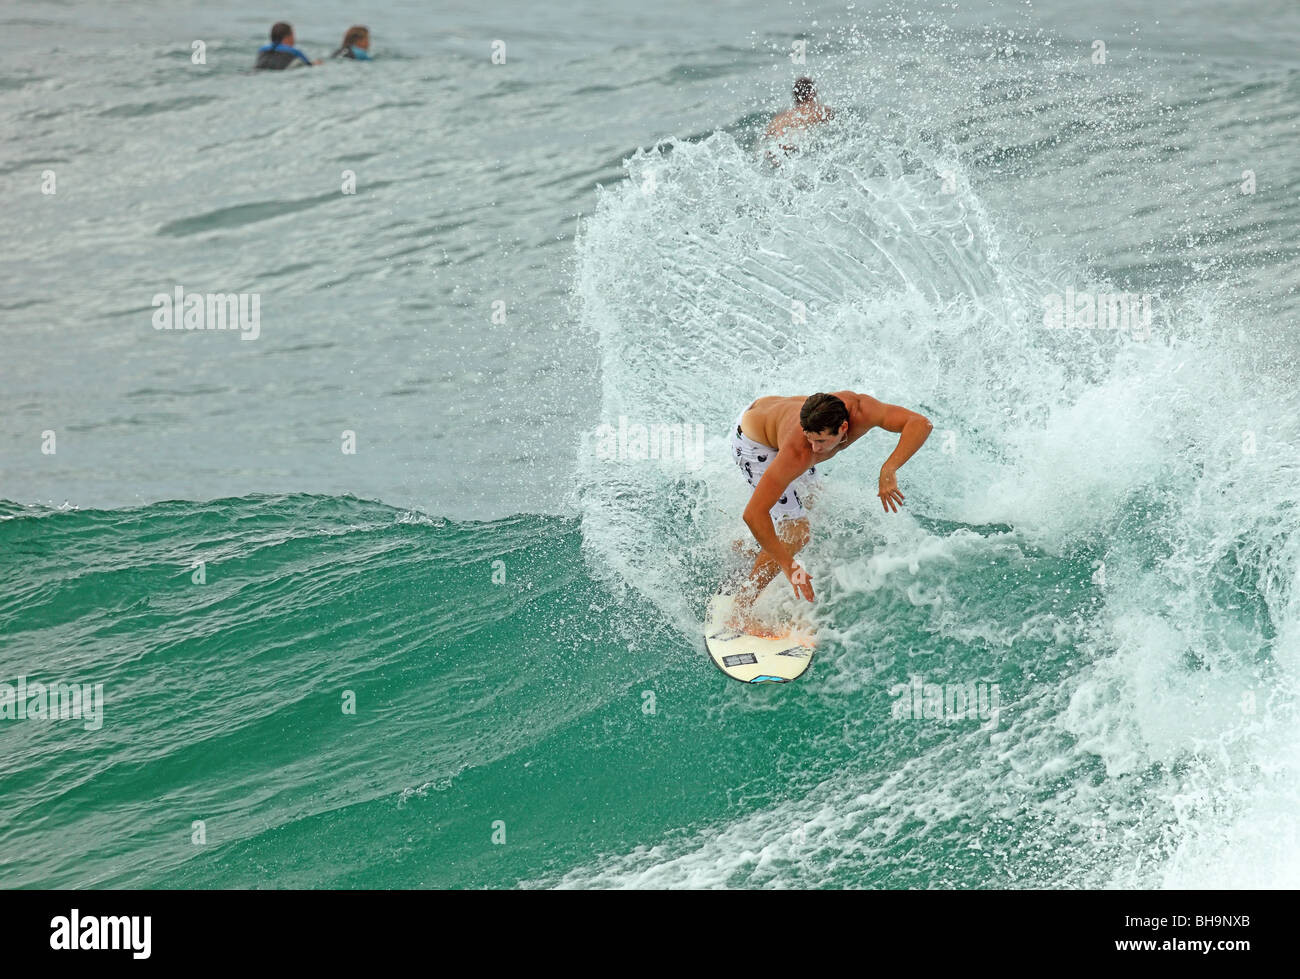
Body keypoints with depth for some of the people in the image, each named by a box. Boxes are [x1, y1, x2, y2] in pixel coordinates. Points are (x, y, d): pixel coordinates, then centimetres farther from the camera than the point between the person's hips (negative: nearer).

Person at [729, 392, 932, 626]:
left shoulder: (860, 411, -34)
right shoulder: (797, 453, -45)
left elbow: (921, 424, -35)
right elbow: (754, 514, -43)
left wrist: (889, 469, -47)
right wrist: (788, 566, -44)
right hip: (753, 442, -7)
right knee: (797, 533, -12)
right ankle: (741, 609, 0)